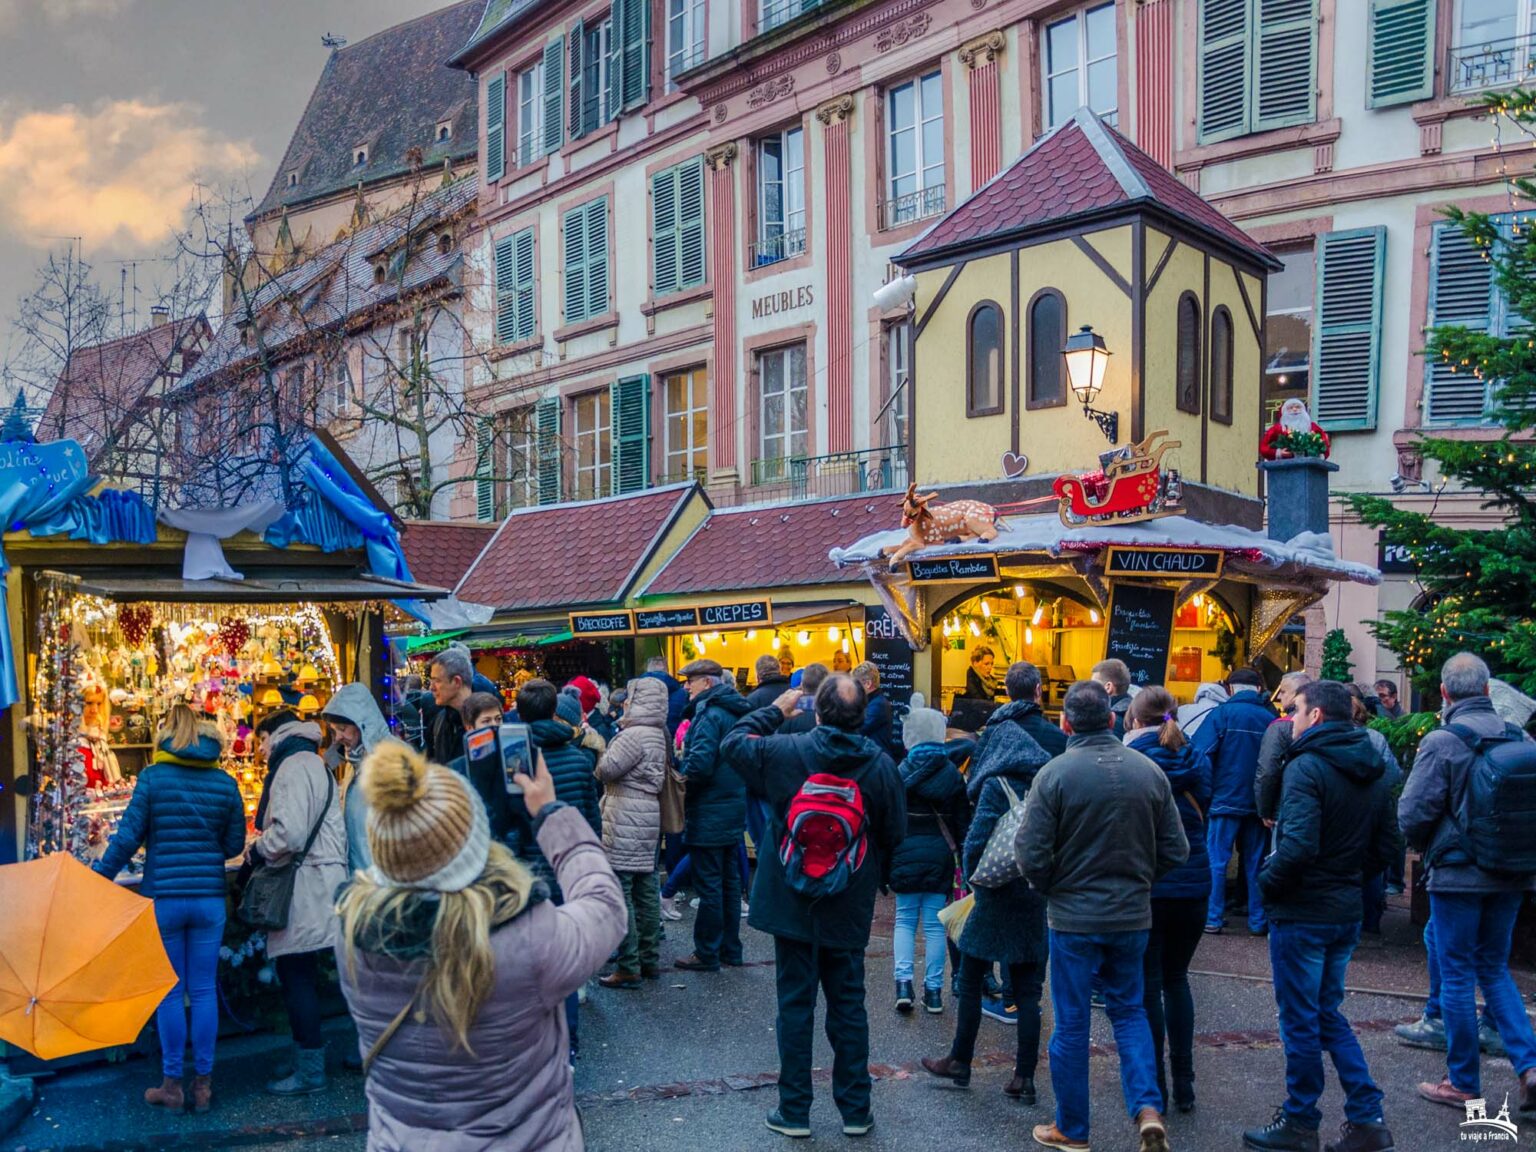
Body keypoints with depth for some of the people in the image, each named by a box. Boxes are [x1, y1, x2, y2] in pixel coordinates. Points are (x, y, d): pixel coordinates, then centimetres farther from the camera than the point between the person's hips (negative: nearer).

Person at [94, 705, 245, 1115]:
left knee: (169, 992, 7)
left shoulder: (152, 778, -5)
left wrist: (99, 880, 3)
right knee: (204, 990, 8)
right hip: (209, 898, 2)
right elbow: (234, 845, 7)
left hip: (163, 898, -2)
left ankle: (173, 1084, 14)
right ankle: (203, 1084, 14)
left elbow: (127, 838, -7)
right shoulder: (225, 782, 2)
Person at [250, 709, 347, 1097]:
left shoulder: (293, 767, -12)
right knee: (303, 976, 16)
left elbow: (288, 833, -22)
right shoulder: (317, 767, 20)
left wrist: (255, 850, -5)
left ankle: (310, 1069, 1)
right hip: (321, 879, 10)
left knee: (296, 976, -4)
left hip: (302, 886, -10)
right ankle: (308, 1060, 23)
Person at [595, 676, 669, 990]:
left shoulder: (634, 735, -17)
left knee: (619, 891, -5)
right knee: (646, 890, 13)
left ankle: (629, 967, -3)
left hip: (626, 820, -10)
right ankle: (650, 960, 20)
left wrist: (600, 748, 2)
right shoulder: (658, 735, 13)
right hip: (650, 816, 10)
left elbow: (607, 770, -18)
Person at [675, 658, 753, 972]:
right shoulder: (736, 713, 11)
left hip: (709, 814, -9)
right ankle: (730, 950, 23)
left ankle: (707, 954, 8)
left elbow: (700, 764, -27)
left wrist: (679, 773, -8)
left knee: (709, 884, 0)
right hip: (733, 809, 9)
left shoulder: (709, 715, -18)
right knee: (729, 881, 15)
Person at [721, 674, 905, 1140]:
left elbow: (732, 743, 1)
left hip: (793, 903, -1)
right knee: (848, 1005, 13)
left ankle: (794, 1111, 17)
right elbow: (894, 834, 0)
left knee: (795, 1006, 9)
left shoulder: (786, 752, -15)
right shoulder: (881, 764, -9)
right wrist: (875, 879, 17)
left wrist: (775, 711, 10)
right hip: (850, 910, 2)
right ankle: (855, 1110, 22)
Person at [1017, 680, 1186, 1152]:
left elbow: (1032, 856, -15)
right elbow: (1176, 851, 1)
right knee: (1129, 1010, 21)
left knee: (1071, 1022, 10)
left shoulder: (1055, 773, -15)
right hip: (1133, 915, 3)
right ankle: (1148, 1108, 6)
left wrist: (1053, 889, 5)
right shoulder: (1149, 771, -4)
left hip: (1073, 917, -3)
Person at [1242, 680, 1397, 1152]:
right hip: (1347, 911, 8)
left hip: (1301, 913, -8)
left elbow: (1297, 846, -28)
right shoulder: (1373, 772, 8)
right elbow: (1384, 845, 12)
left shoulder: (1307, 767, -19)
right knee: (1328, 1014, 20)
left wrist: (1267, 882, -12)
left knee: (1300, 1020, 6)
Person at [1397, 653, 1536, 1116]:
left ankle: (1463, 1082, 16)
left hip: (1458, 873, -5)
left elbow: (1412, 815, -15)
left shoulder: (1442, 742, -16)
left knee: (1457, 975, 7)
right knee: (1494, 969, 19)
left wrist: (1425, 848, 6)